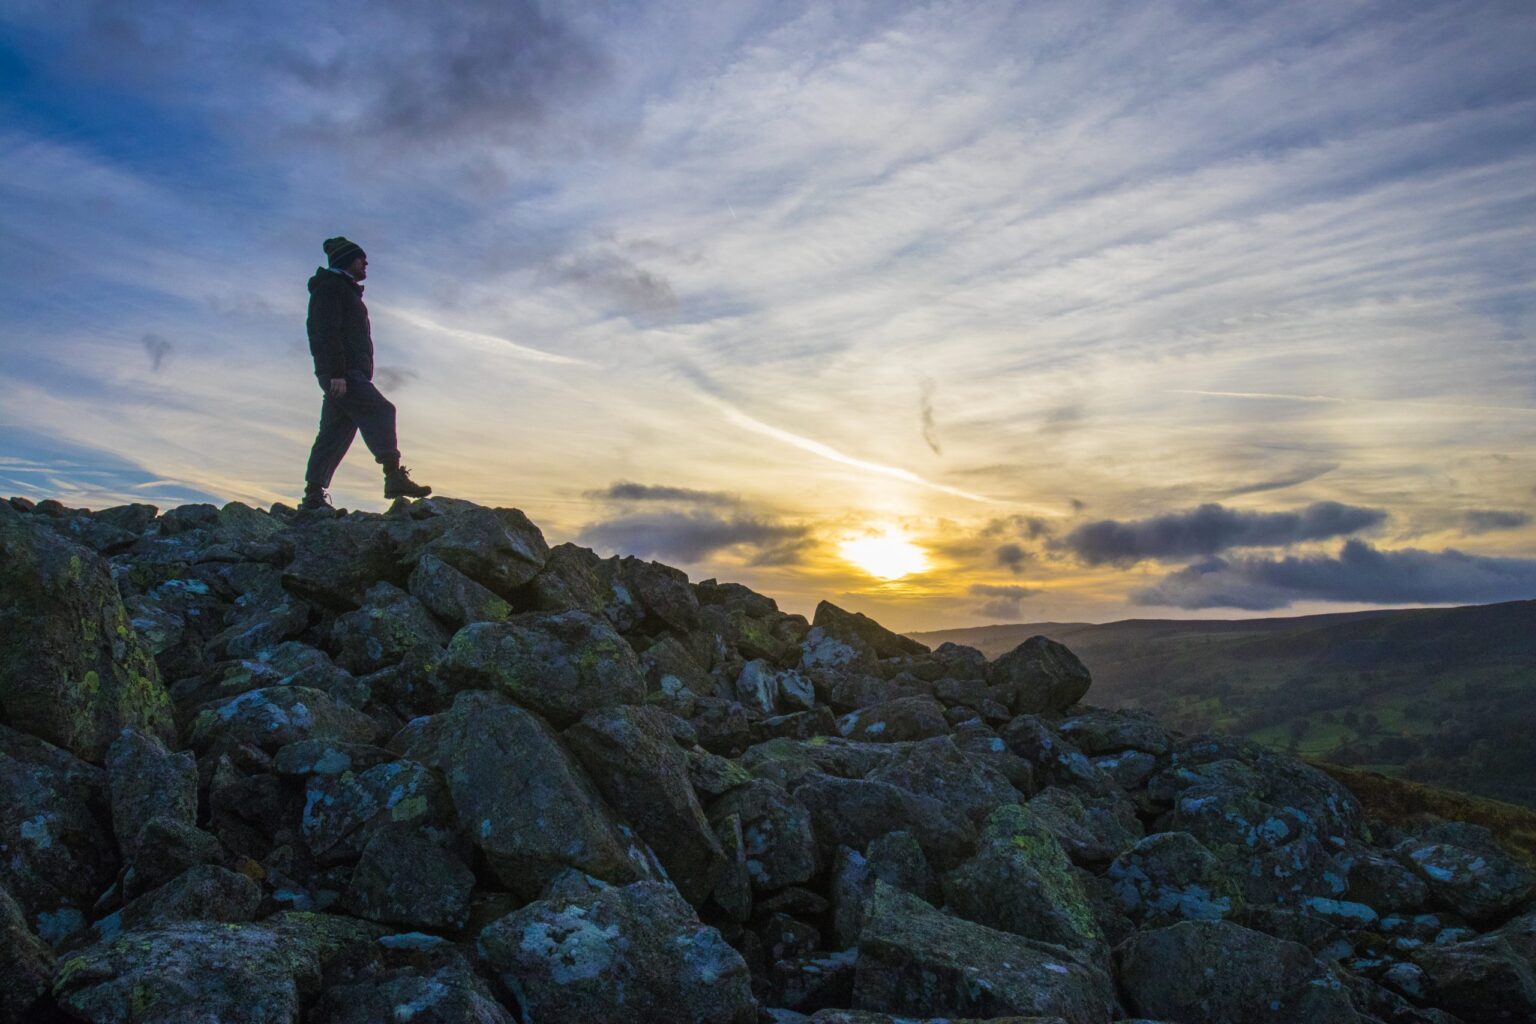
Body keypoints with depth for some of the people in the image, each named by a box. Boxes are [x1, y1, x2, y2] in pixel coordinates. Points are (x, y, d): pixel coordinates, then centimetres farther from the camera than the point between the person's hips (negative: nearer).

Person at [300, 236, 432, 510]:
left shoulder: (343, 290, 30)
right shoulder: (331, 287, -2)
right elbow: (328, 333, -14)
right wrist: (336, 373, -23)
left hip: (345, 374, 10)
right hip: (342, 373, -10)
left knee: (334, 432, 6)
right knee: (380, 412, -22)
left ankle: (314, 495, 5)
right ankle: (394, 477, -34)